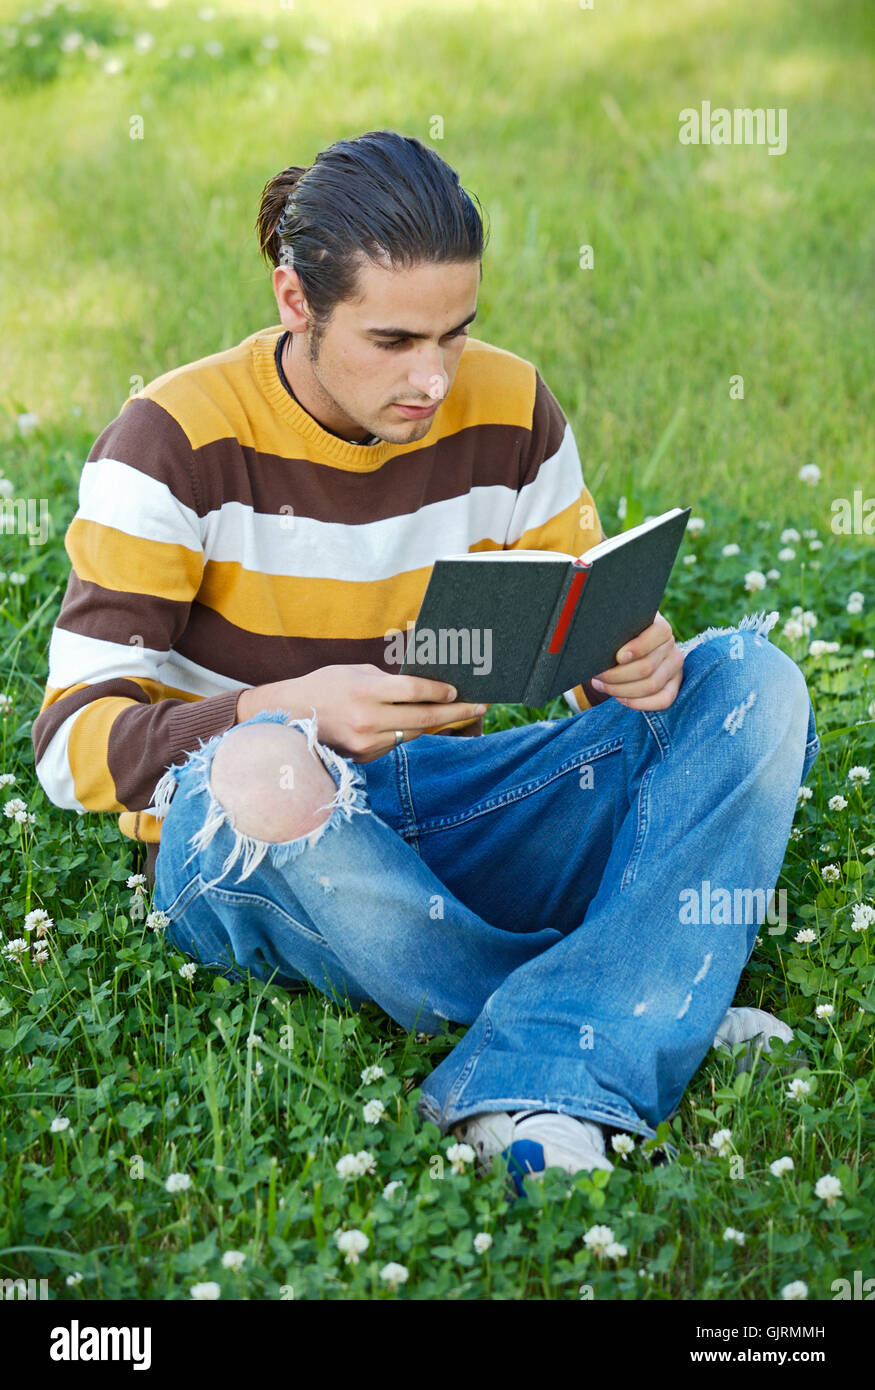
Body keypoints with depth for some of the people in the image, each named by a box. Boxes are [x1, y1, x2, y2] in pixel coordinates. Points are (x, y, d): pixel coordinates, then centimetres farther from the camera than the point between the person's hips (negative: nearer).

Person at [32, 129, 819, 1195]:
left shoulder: (507, 411, 0)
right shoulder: (179, 441, -12)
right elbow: (73, 743, -15)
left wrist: (638, 664, -16)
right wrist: (290, 711, -33)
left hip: (451, 818, 5)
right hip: (239, 860, -4)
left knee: (753, 679, -14)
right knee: (266, 769, -41)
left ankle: (545, 1083, -32)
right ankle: (638, 1020, -20)